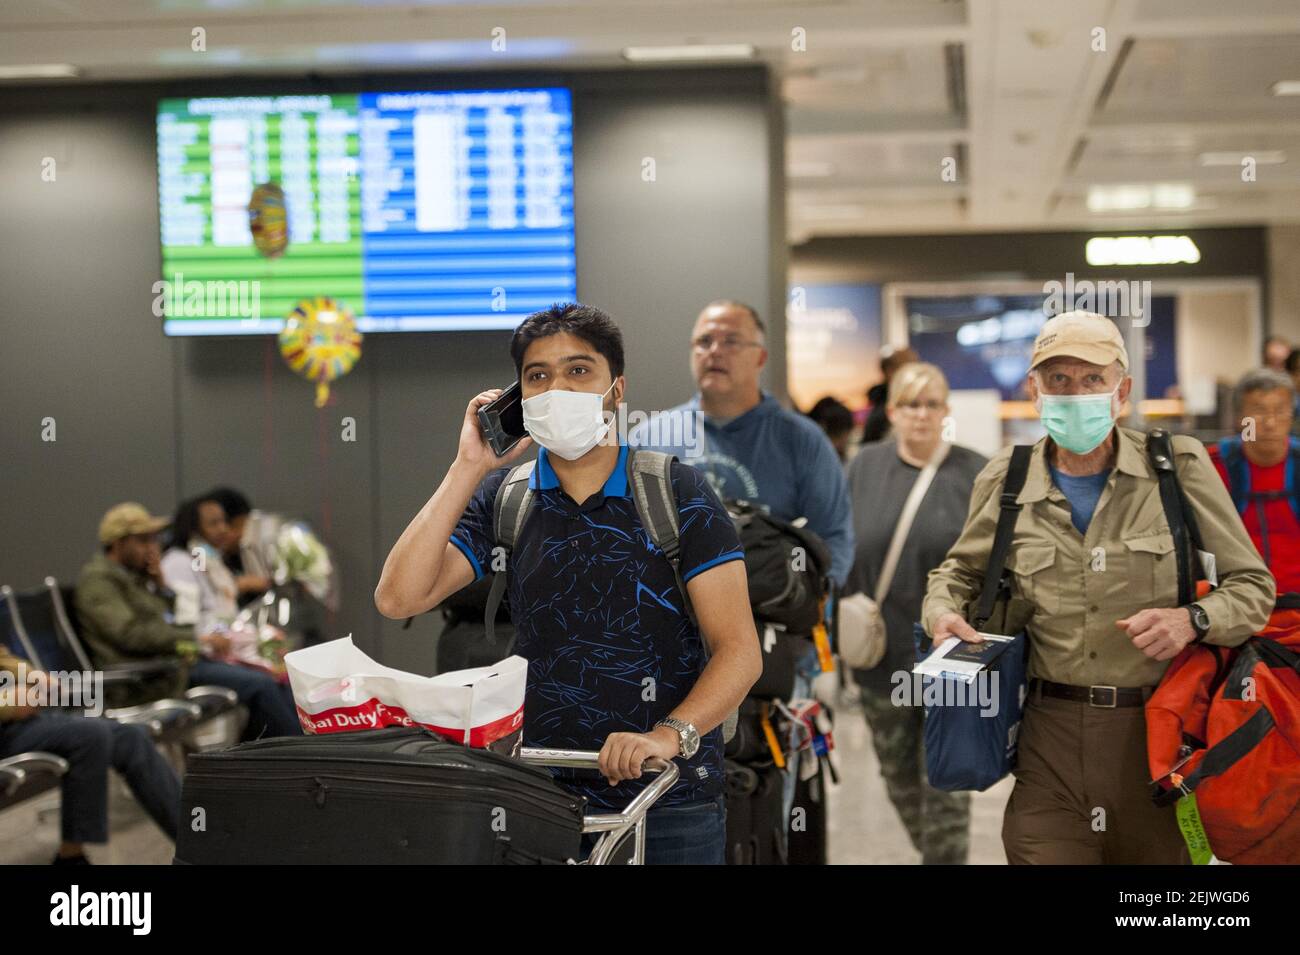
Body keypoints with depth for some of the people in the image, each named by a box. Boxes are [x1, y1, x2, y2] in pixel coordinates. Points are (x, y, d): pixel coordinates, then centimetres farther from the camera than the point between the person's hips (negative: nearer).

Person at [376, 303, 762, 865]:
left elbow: (739, 649, -9)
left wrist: (670, 734, -26)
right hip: (541, 794, 2)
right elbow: (398, 599, -7)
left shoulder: (677, 493, -4)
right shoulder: (502, 497, 5)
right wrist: (468, 467, -9)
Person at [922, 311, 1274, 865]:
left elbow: (1253, 586, 5)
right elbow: (959, 570, 24)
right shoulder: (1005, 482, 7)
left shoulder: (1179, 467, 0)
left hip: (1158, 735, -1)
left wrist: (1192, 620, -15)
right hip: (1052, 739, 1)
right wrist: (942, 612, 2)